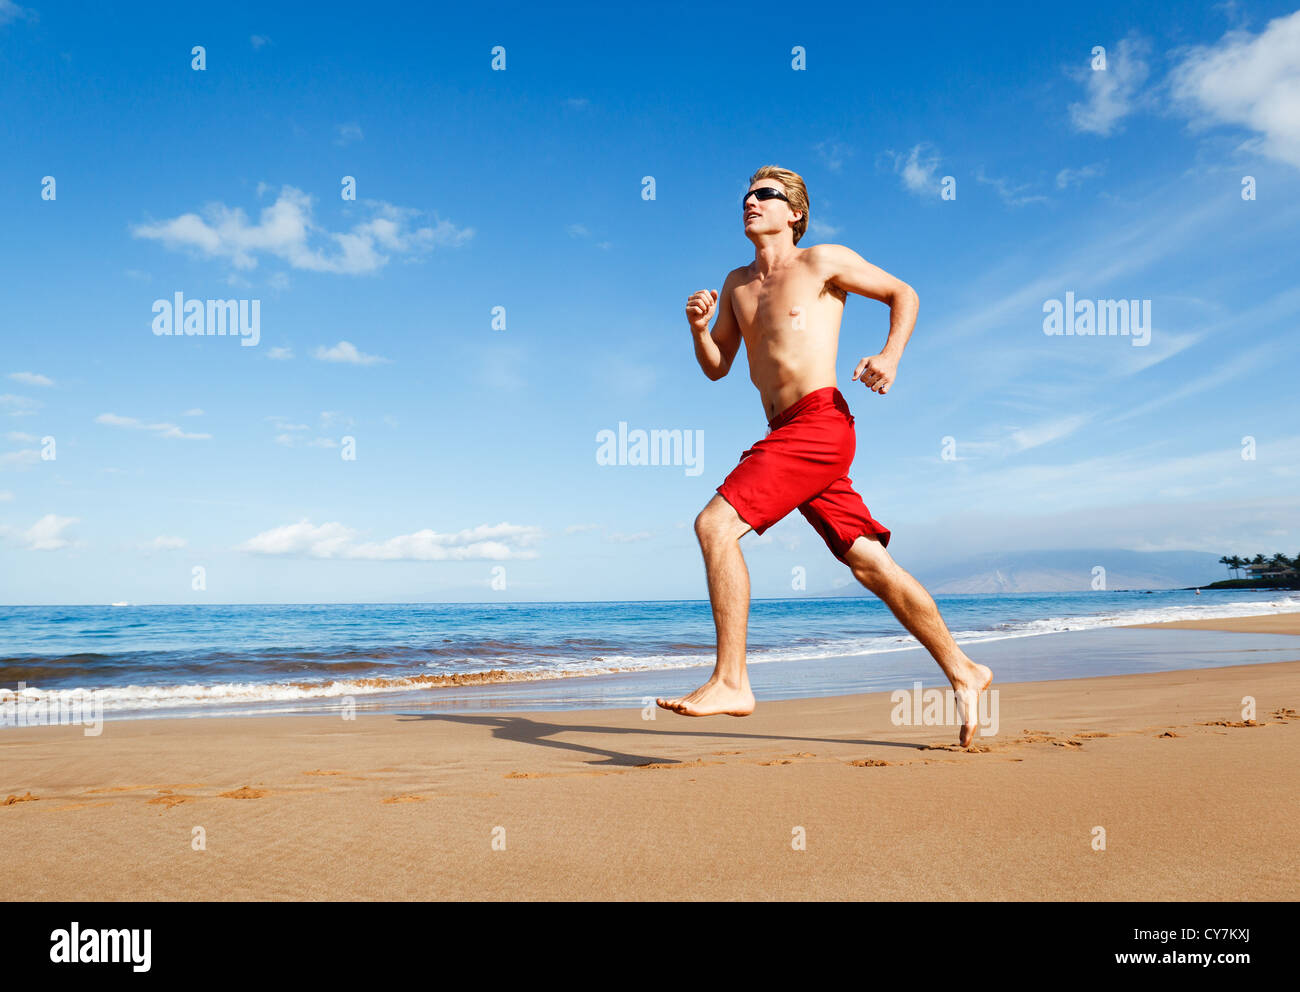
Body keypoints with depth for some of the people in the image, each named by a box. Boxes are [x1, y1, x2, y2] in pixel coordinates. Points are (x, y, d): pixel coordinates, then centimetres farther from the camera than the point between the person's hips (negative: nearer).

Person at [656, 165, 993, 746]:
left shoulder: (823, 261, 4)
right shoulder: (737, 284, 22)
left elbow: (903, 294, 10)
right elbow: (716, 368, 23)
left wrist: (891, 356, -6)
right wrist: (698, 328, 3)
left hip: (819, 422, -7)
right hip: (787, 437, 7)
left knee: (715, 524, -20)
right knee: (871, 565, 8)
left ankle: (730, 681, -16)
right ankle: (963, 673, 20)